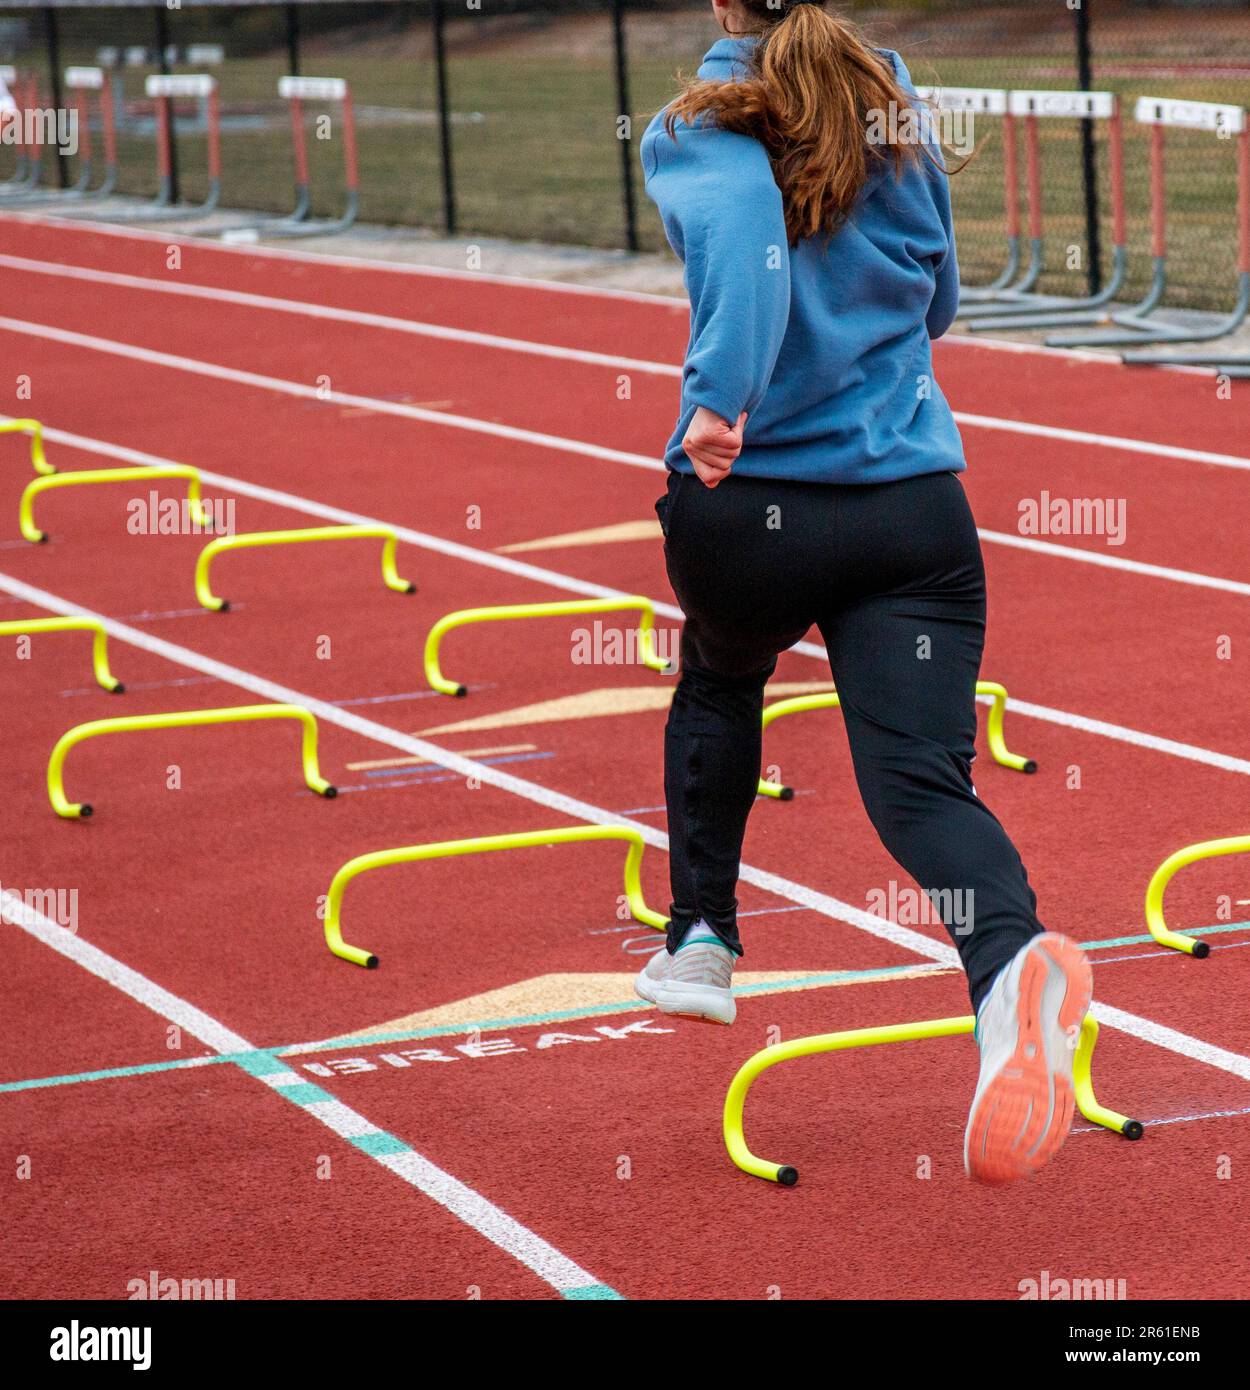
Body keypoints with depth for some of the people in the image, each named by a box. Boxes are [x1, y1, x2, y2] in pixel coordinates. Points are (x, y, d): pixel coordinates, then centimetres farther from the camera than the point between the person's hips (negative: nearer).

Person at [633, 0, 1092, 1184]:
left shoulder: (696, 131, -2)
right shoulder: (899, 109, 11)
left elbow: (739, 230, -25)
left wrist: (721, 395, -35)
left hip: (742, 506, -1)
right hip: (912, 507, 1)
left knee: (718, 683, 32)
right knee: (920, 778, -10)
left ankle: (700, 941, 35)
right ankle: (1014, 964, -39)